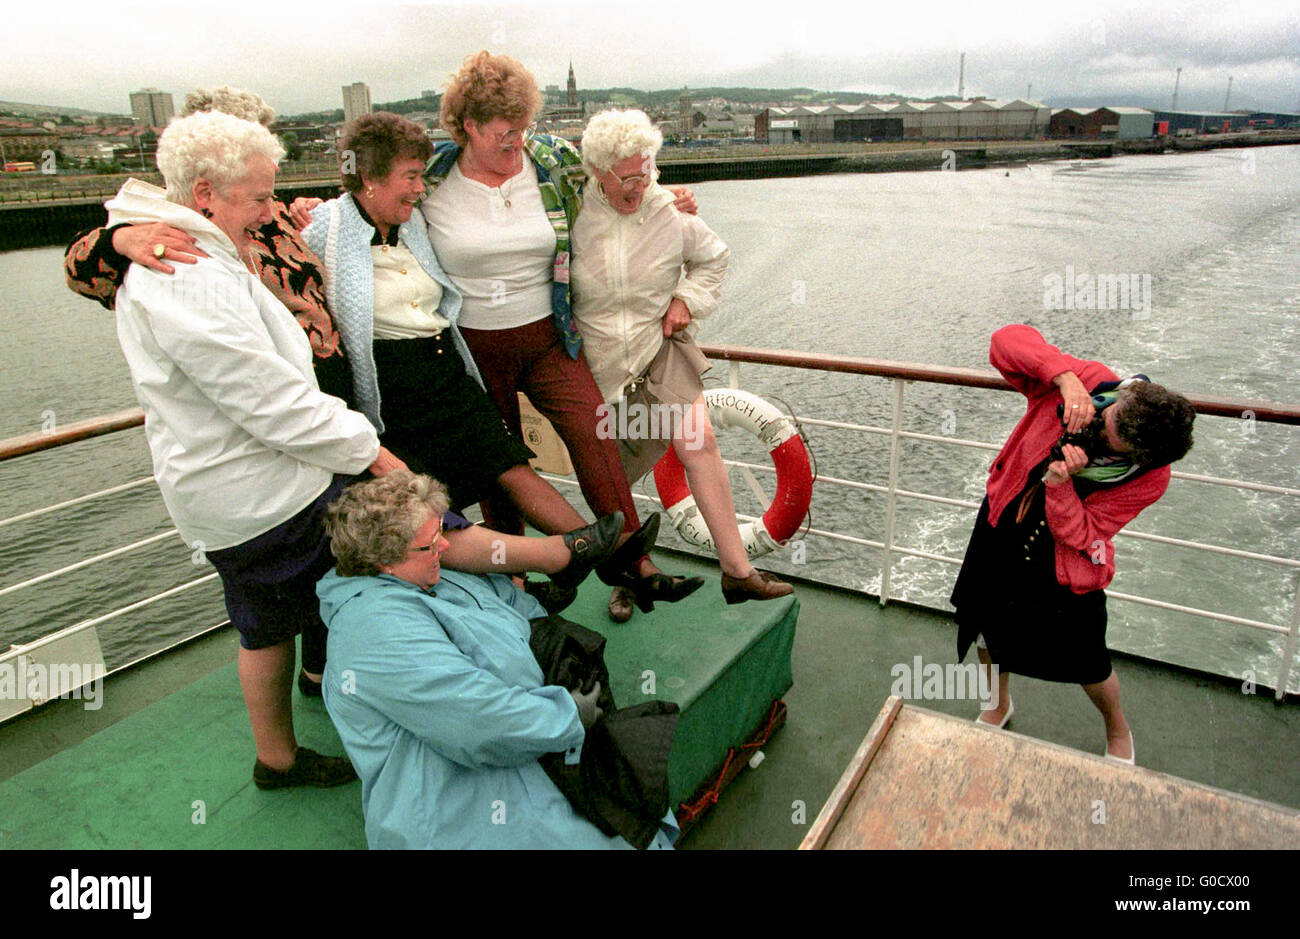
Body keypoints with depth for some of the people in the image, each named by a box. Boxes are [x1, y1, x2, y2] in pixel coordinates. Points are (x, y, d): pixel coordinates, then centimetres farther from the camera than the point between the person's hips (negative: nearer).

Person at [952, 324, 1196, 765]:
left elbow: (1080, 537, -24)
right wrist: (1065, 377, -45)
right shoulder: (1089, 383, -26)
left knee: (1087, 665, 14)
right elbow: (1006, 340, -30)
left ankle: (1118, 732, 50)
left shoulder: (1150, 479, -27)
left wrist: (1058, 485, -41)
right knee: (988, 631, 20)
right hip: (999, 534, 3)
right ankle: (1000, 703, 53)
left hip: (1064, 567, -2)